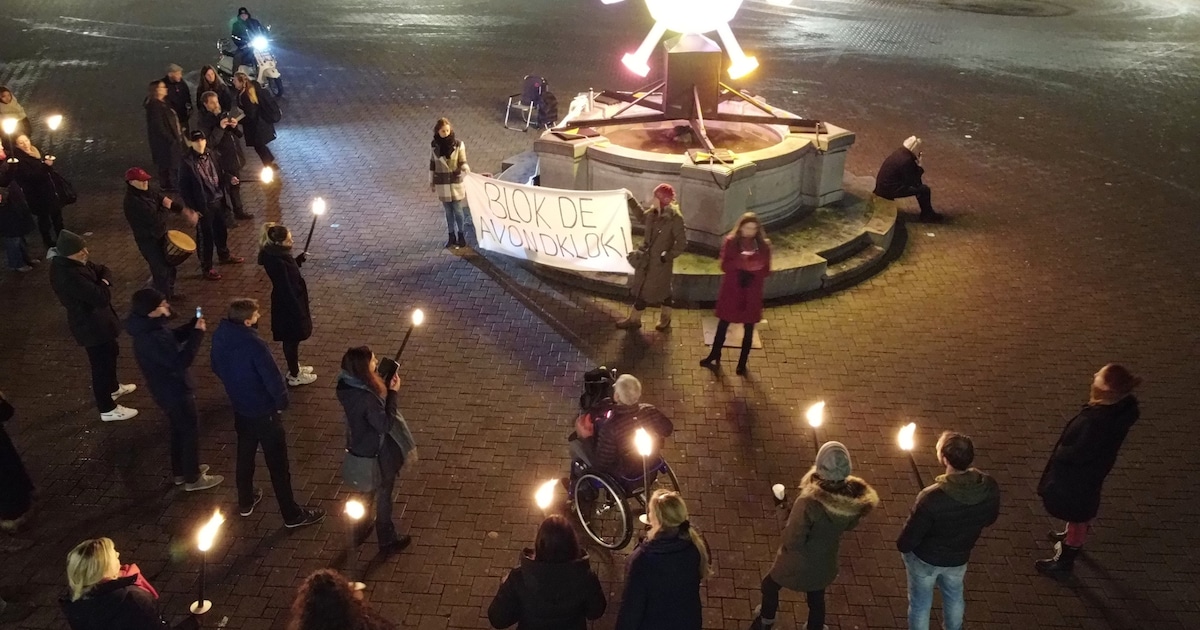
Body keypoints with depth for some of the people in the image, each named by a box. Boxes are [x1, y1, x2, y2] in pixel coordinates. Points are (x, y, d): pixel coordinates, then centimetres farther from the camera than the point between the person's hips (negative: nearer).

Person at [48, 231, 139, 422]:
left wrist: (103, 281, -16)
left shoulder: (73, 262, -5)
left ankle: (113, 388, 53)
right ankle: (108, 410, 23)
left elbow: (102, 270, 6)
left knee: (111, 352, 29)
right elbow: (101, 297, -35)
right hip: (91, 326, -10)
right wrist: (104, 284, -14)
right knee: (102, 365, 6)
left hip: (96, 320, 10)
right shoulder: (68, 276, -35)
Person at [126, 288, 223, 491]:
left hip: (167, 389, 10)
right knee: (191, 432, 9)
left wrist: (193, 324, -5)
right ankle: (192, 479, 25)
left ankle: (181, 472, 42)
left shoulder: (148, 327, -4)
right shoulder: (152, 338, -35)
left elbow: (173, 338, 11)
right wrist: (198, 333, -29)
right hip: (175, 391, -10)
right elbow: (181, 361, -33)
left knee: (179, 430, 25)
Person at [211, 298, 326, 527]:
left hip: (240, 407, 7)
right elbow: (273, 378, -26)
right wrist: (282, 402, -7)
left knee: (245, 455, 26)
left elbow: (217, 368, 8)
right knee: (277, 463, 6)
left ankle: (245, 501, 45)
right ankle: (292, 514, 19)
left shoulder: (220, 336, -9)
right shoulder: (254, 345, -32)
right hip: (264, 411, -7)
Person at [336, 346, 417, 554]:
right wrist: (393, 393, -26)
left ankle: (361, 529, 50)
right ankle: (387, 541, 33)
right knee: (383, 495, 14)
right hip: (377, 453, -8)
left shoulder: (346, 386, -10)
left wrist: (385, 389, -7)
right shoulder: (367, 397, -37)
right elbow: (385, 424, -27)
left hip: (359, 447, 8)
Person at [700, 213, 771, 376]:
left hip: (752, 293, 1)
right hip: (731, 290, 0)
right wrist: (741, 262, -30)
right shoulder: (730, 242, -7)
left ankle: (742, 363, 23)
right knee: (723, 324, 14)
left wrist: (756, 267, -26)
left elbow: (766, 271, -4)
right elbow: (724, 266, -13)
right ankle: (714, 357, 32)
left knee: (749, 328, 8)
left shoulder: (763, 246, -5)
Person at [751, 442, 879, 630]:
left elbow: (793, 542, -29)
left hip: (798, 566, -3)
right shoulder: (855, 498, -23)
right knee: (817, 600, 31)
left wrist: (790, 519, -12)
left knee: (770, 586, 29)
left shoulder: (809, 502, -40)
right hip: (824, 566, 3)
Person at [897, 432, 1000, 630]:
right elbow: (990, 519, -3)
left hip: (925, 558, -4)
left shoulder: (932, 498, -39)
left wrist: (902, 546, -3)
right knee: (954, 596, 33)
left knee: (920, 604, 22)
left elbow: (909, 538, -25)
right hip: (959, 558, 4)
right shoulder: (990, 488, -25)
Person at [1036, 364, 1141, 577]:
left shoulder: (1097, 422, -43)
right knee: (1083, 511, 33)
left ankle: (1064, 562, 38)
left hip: (1079, 475, -8)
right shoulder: (1123, 404, -18)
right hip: (1094, 467, 8)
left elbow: (1077, 454, -29)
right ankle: (1072, 537, 61)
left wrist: (1058, 453, -12)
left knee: (1078, 516, 15)